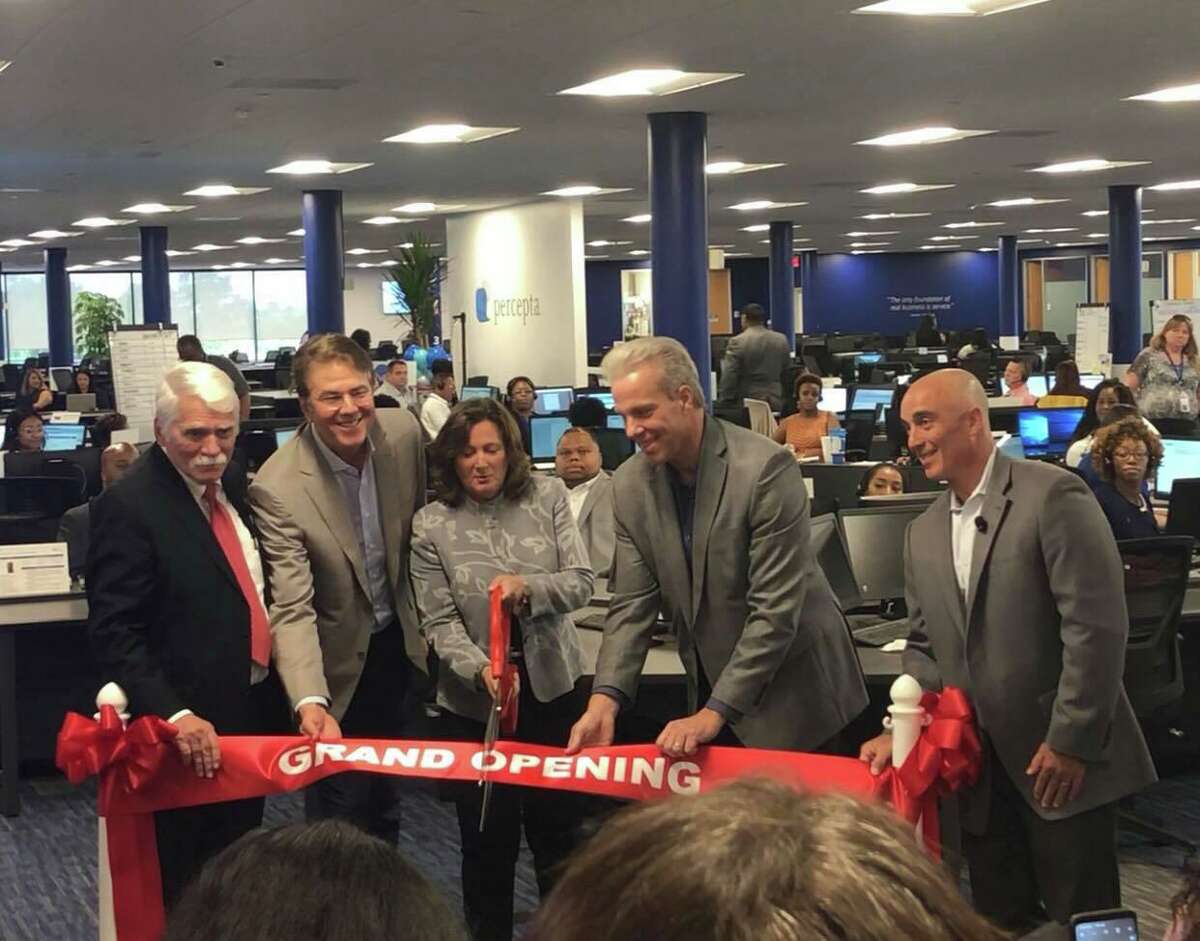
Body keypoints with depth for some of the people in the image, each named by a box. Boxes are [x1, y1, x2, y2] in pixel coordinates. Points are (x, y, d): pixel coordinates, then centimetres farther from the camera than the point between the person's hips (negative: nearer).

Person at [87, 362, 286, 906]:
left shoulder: (230, 481, 6)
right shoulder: (128, 506, -17)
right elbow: (114, 633, -21)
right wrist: (174, 715, -31)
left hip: (251, 713, 7)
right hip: (191, 730, -7)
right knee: (185, 891, 7)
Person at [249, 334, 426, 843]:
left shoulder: (404, 430, -14)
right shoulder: (279, 488, -31)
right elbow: (292, 610, -33)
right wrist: (310, 701, -47)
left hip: (395, 642, 5)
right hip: (337, 665, -5)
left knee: (384, 792, 24)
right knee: (341, 808, 5)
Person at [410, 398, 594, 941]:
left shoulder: (547, 498, -2)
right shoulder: (432, 525, -6)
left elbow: (581, 584, -5)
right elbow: (439, 623, -9)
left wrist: (529, 587, -24)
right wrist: (481, 670, -26)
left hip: (553, 686, 1)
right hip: (474, 701, -1)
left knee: (557, 826, 12)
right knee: (487, 838, 8)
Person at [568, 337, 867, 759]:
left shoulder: (766, 468, -21)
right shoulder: (630, 484, -3)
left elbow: (776, 609, -23)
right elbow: (632, 604, -2)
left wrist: (715, 712, -27)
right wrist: (606, 697, -18)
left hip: (793, 696, -5)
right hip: (709, 693, 5)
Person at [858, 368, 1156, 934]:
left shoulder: (1053, 495, -12)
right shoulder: (923, 533, 11)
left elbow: (1097, 626, -16)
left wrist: (1070, 742, -16)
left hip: (1061, 760, -6)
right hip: (981, 765, 7)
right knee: (1001, 922, 12)